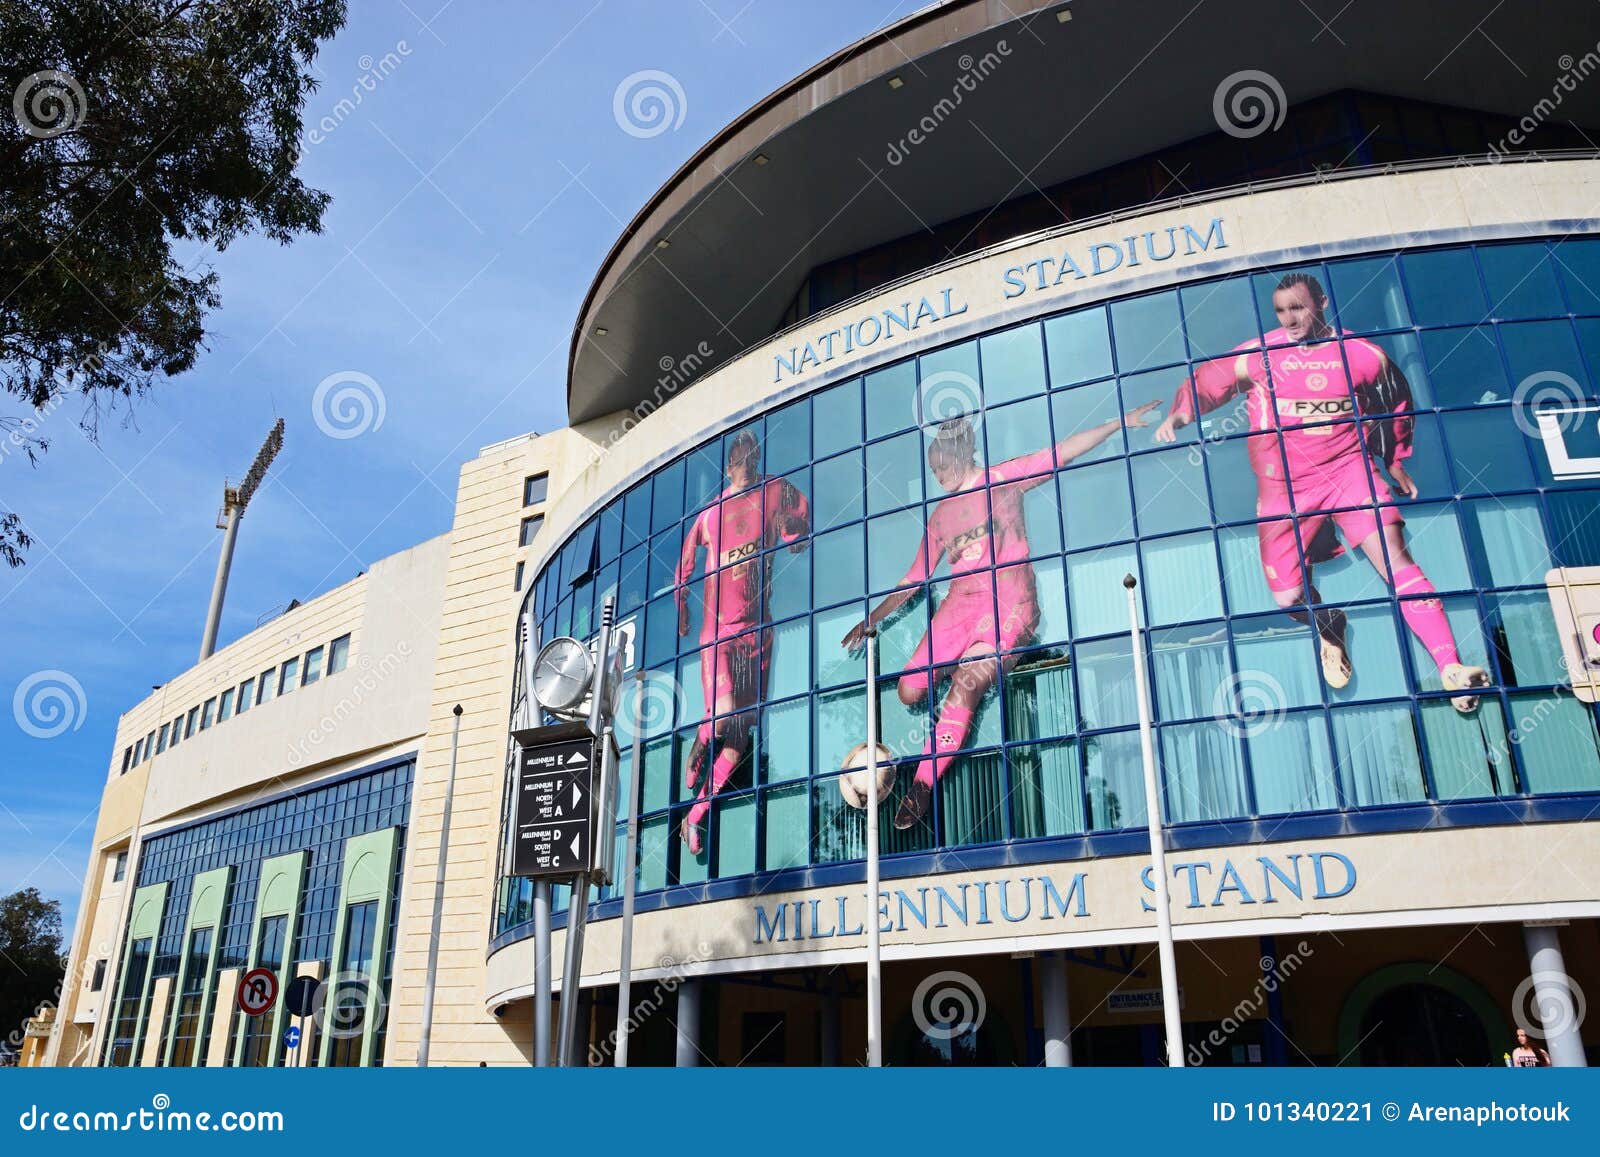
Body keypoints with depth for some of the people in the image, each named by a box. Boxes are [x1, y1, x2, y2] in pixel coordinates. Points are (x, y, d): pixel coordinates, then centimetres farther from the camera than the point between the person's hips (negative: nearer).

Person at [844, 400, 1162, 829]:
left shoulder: (1005, 478, 10)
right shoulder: (940, 515, 21)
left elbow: (1063, 451, 6)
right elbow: (915, 577, 22)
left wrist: (1120, 422, 0)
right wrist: (872, 620, 19)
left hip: (1008, 599, -5)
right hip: (960, 601, 5)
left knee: (966, 685, -26)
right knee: (910, 691, -14)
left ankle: (922, 786, -19)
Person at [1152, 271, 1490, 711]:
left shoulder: (1362, 354, 0)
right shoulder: (1258, 354, -4)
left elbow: (1395, 403, 18)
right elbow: (1204, 384, -1)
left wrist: (1395, 461, 22)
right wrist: (1178, 415, -21)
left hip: (1347, 471, 0)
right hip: (1284, 488, 0)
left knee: (1396, 561, -16)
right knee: (1287, 598, -4)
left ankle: (1451, 669, -13)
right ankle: (1330, 630, 33)